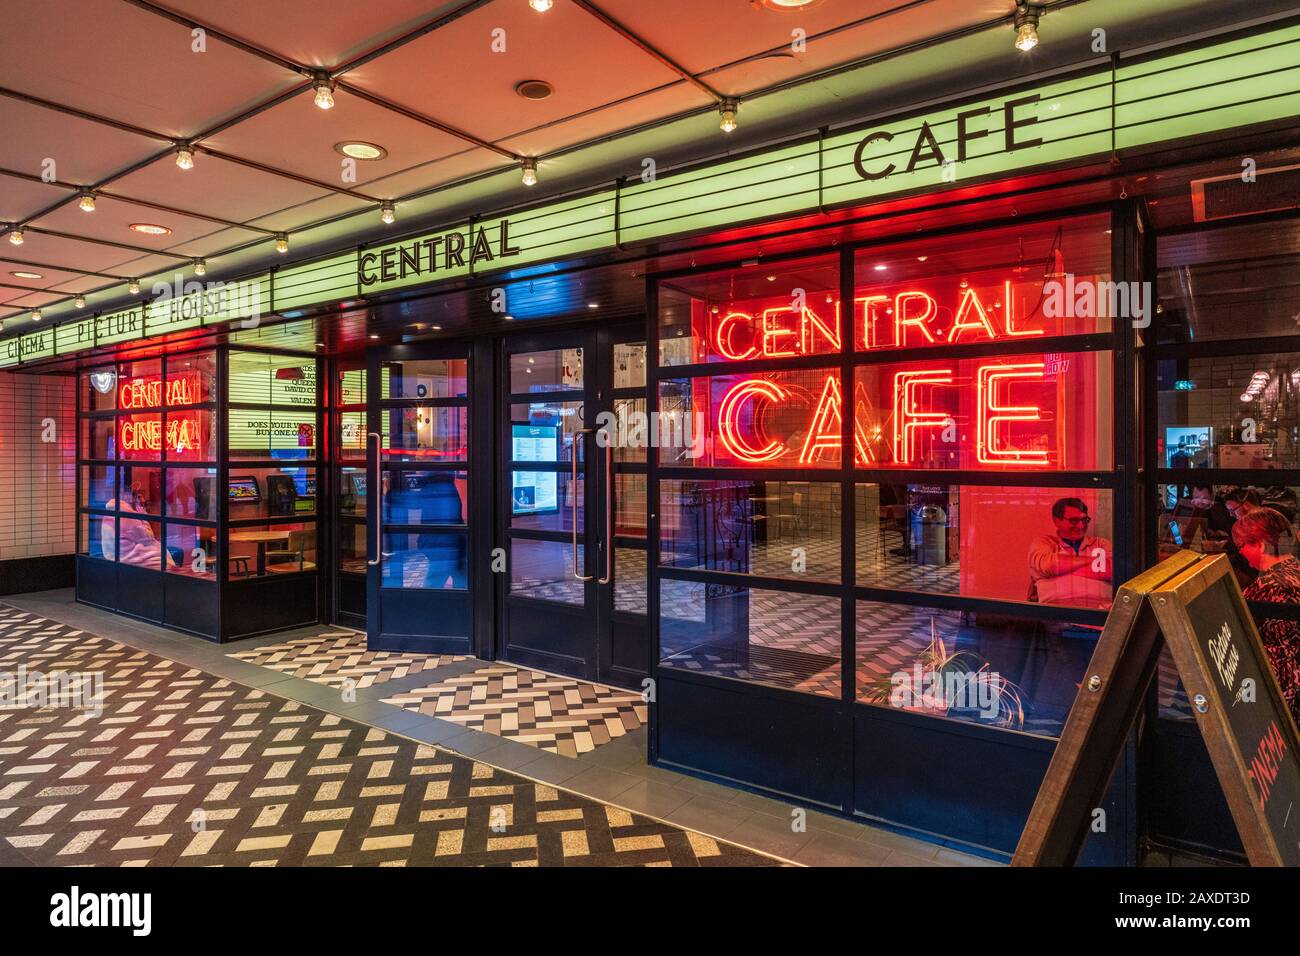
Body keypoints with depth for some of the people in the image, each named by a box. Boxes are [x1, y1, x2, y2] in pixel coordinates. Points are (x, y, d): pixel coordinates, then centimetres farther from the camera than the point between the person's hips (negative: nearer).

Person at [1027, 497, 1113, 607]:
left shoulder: (1101, 544, 23)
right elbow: (1047, 565, -7)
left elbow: (1113, 569, 1)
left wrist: (1061, 567, -2)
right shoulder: (1043, 542, 16)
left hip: (1099, 611, 2)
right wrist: (1092, 559, 1)